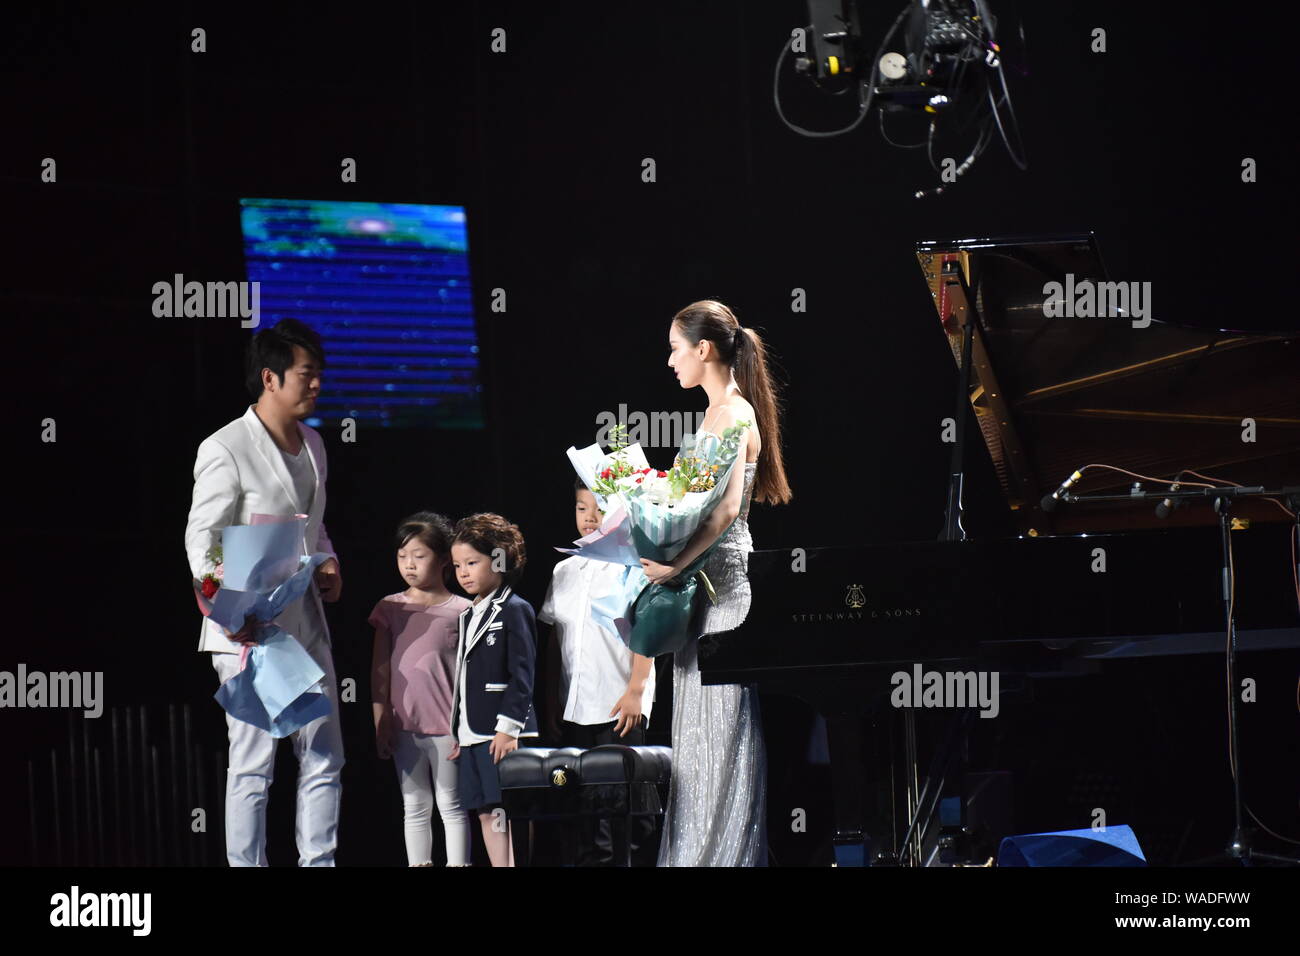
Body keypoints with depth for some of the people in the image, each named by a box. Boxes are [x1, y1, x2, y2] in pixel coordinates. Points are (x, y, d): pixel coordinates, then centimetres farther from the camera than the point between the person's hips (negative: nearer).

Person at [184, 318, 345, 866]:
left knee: (324, 758, 8)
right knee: (253, 765, -4)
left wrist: (328, 561, 5)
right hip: (248, 632, -8)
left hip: (307, 624, 8)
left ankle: (319, 861, 14)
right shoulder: (226, 450, -11)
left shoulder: (311, 445, 13)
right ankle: (247, 867, 2)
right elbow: (202, 539, -11)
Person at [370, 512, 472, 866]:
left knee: (451, 805, 4)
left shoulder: (460, 610, -3)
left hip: (446, 726, -3)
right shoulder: (390, 609, 6)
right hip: (404, 727, 3)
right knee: (414, 807, 11)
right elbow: (380, 669, 7)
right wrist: (381, 721, 2)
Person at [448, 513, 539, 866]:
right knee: (486, 812, 7)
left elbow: (522, 675, -13)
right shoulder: (468, 617, 19)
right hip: (473, 734, 8)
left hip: (504, 734, -8)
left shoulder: (515, 611, -6)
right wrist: (458, 732, 19)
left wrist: (509, 727, -18)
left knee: (511, 810, -10)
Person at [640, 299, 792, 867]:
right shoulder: (717, 412, 17)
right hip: (701, 580, 10)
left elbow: (726, 508, -23)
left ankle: (726, 853, -7)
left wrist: (675, 563, -26)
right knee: (697, 731, 8)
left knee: (718, 726, -8)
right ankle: (694, 851, 10)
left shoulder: (735, 413, -12)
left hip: (723, 578, -10)